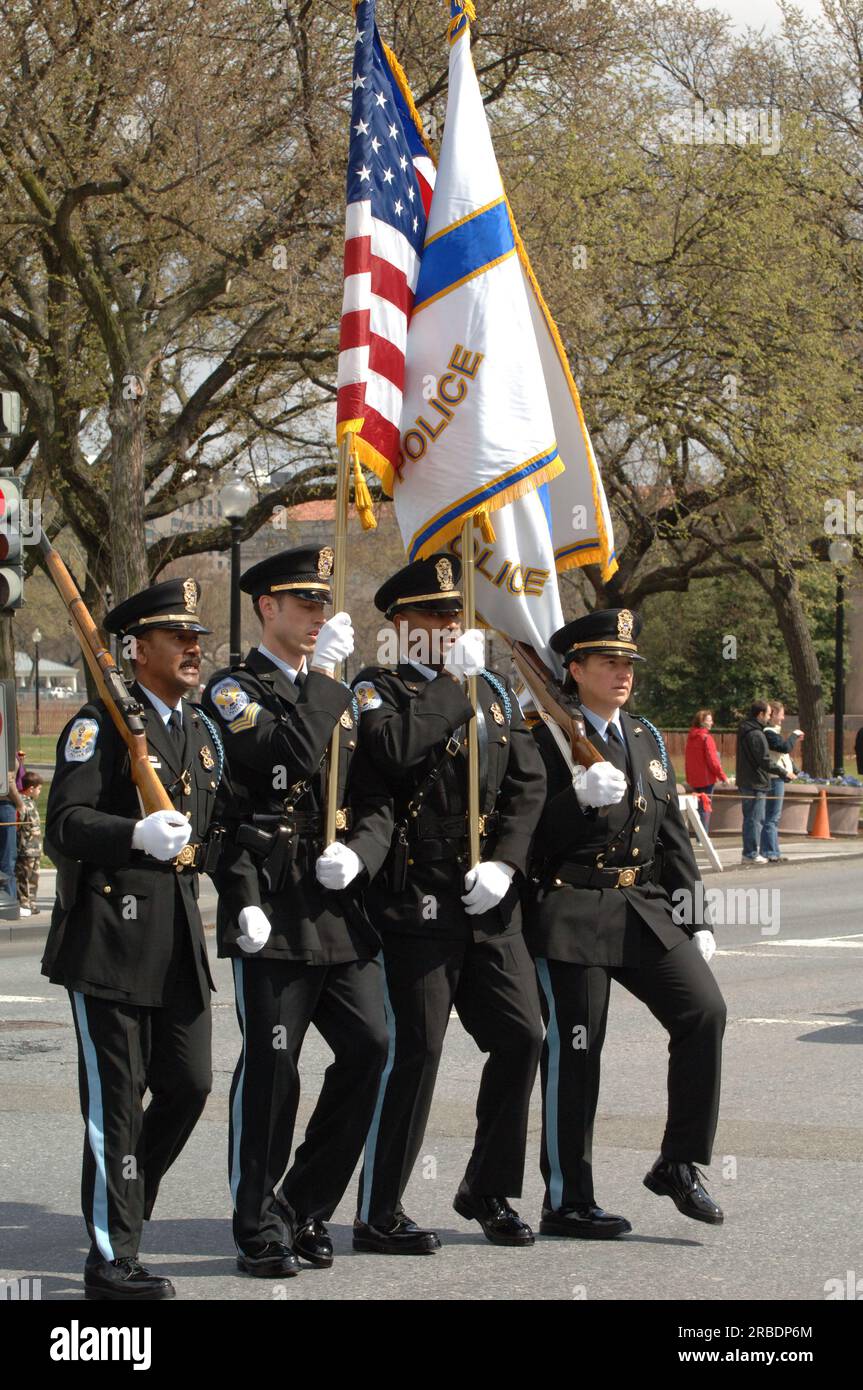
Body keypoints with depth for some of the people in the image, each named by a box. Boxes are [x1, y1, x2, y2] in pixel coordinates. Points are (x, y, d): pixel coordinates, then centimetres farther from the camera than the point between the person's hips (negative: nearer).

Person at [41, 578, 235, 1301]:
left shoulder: (203, 730, 17)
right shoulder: (101, 723, -7)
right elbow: (65, 824, -16)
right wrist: (139, 834, -30)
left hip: (179, 936, 7)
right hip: (112, 935, -7)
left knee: (189, 1084, 7)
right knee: (116, 1097, -2)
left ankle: (119, 1206, 27)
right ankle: (112, 1257, 5)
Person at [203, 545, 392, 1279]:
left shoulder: (340, 696, 19)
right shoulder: (233, 690, -2)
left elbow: (376, 797, 16)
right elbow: (292, 754, -21)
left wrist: (359, 851, -3)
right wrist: (320, 677, -15)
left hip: (340, 908, 6)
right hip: (273, 909, -6)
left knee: (369, 1046, -1)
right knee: (271, 1064, -3)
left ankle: (306, 1206, 14)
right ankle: (260, 1229, 8)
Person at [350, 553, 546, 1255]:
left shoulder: (495, 691, 15)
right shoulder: (380, 688, -2)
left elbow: (529, 782, 7)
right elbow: (396, 748, -25)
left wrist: (505, 862, -8)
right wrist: (452, 683, -15)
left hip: (490, 903, 6)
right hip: (416, 901, -6)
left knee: (522, 1035, 5)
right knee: (414, 1052, -5)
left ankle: (489, 1192, 22)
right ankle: (379, 1215, 5)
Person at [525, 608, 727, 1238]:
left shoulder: (647, 738, 16)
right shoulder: (545, 739, -5)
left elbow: (672, 833, 18)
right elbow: (529, 835, -11)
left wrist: (692, 919, 14)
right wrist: (580, 797, -26)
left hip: (645, 909, 6)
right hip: (571, 913, -6)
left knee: (704, 1010, -11)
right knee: (574, 1051, -2)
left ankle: (680, 1164, 3)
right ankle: (567, 1202, 9)